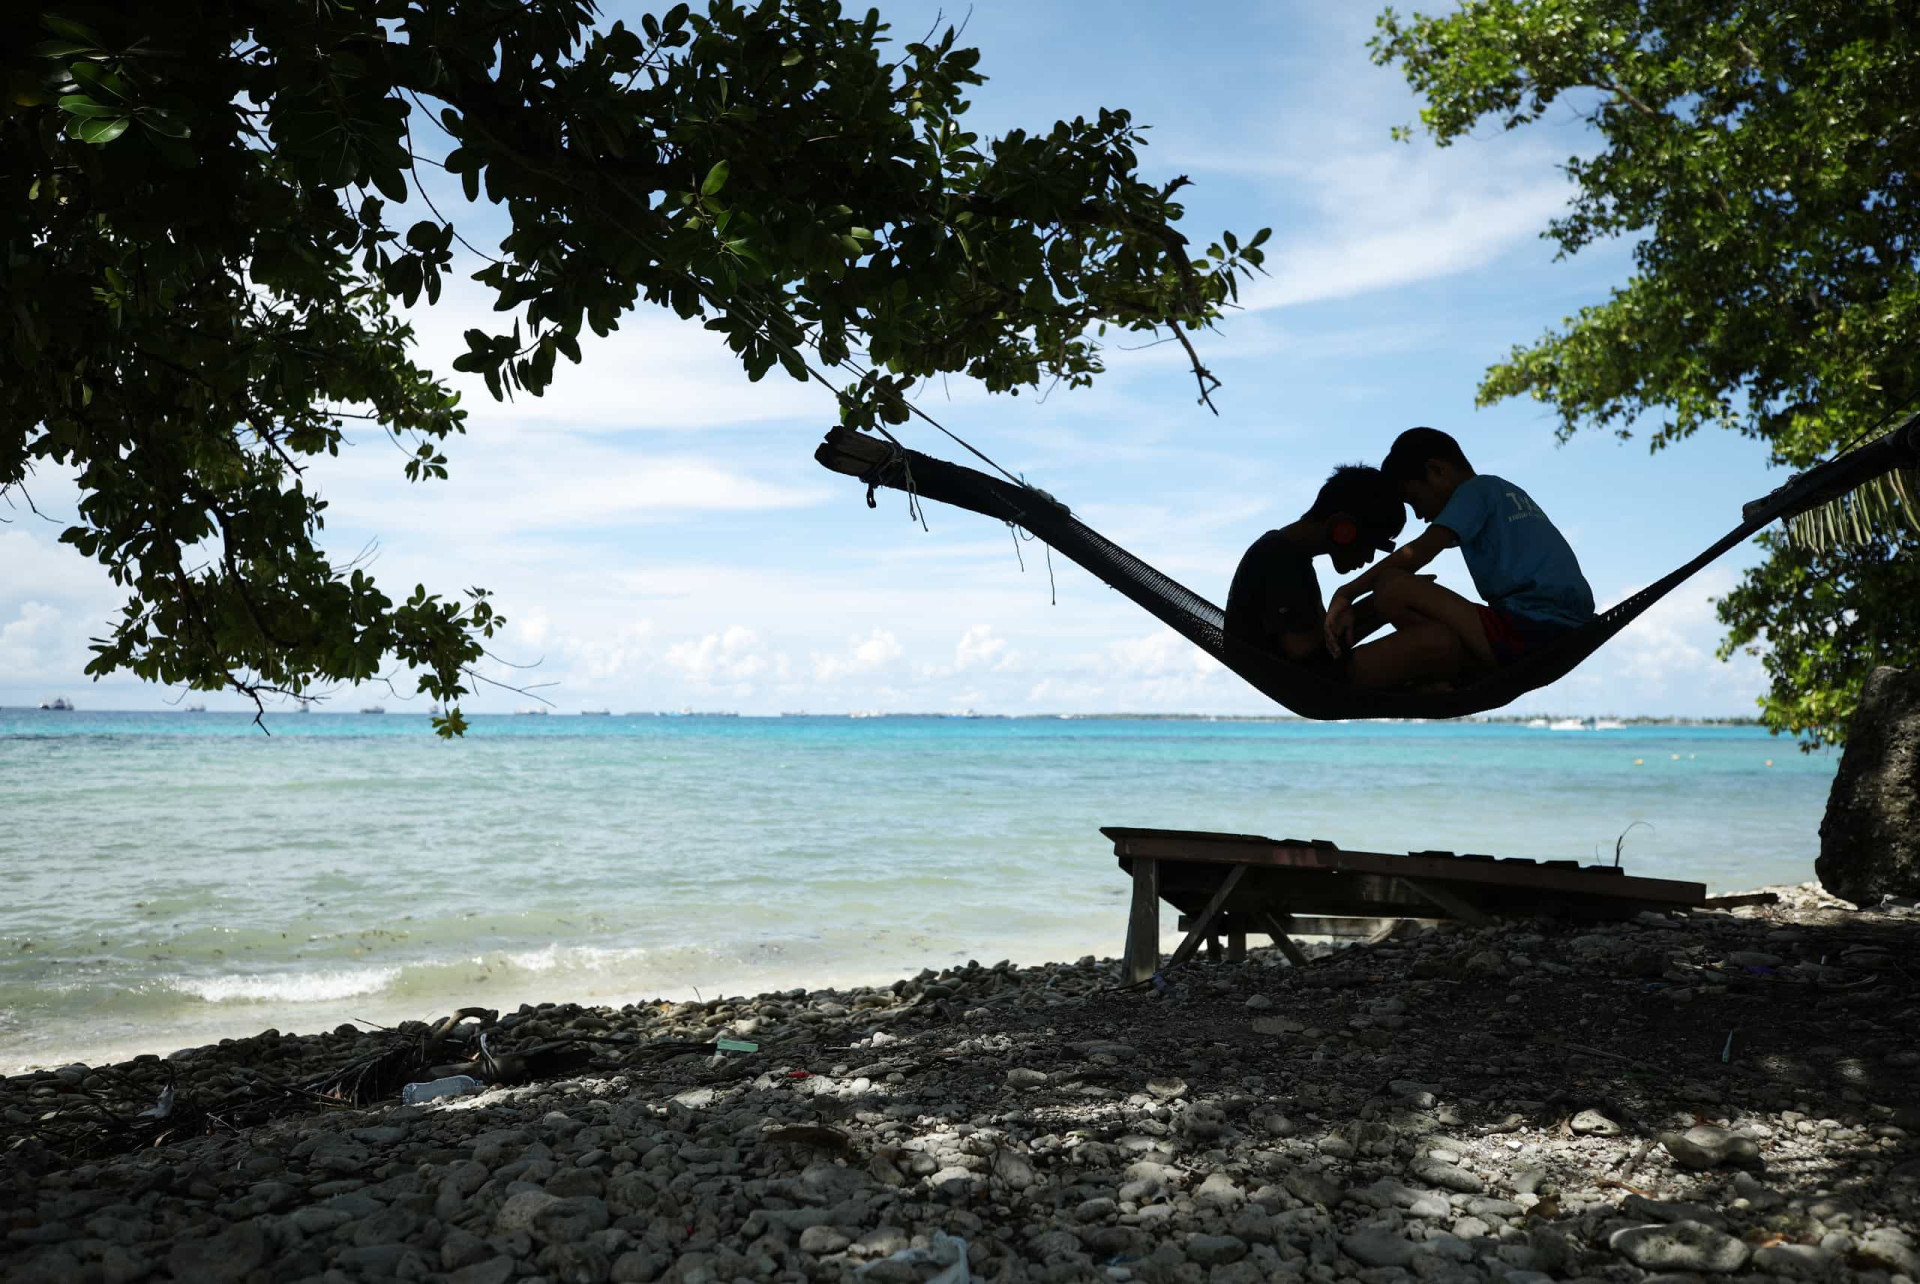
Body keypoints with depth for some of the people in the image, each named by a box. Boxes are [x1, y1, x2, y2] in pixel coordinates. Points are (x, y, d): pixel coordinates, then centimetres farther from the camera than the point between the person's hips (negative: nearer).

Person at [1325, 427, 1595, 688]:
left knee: (1391, 586, -20)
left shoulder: (1476, 489, 2)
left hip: (1529, 628, -9)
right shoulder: (1508, 493, 29)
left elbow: (1420, 552, -12)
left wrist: (1346, 594, -10)